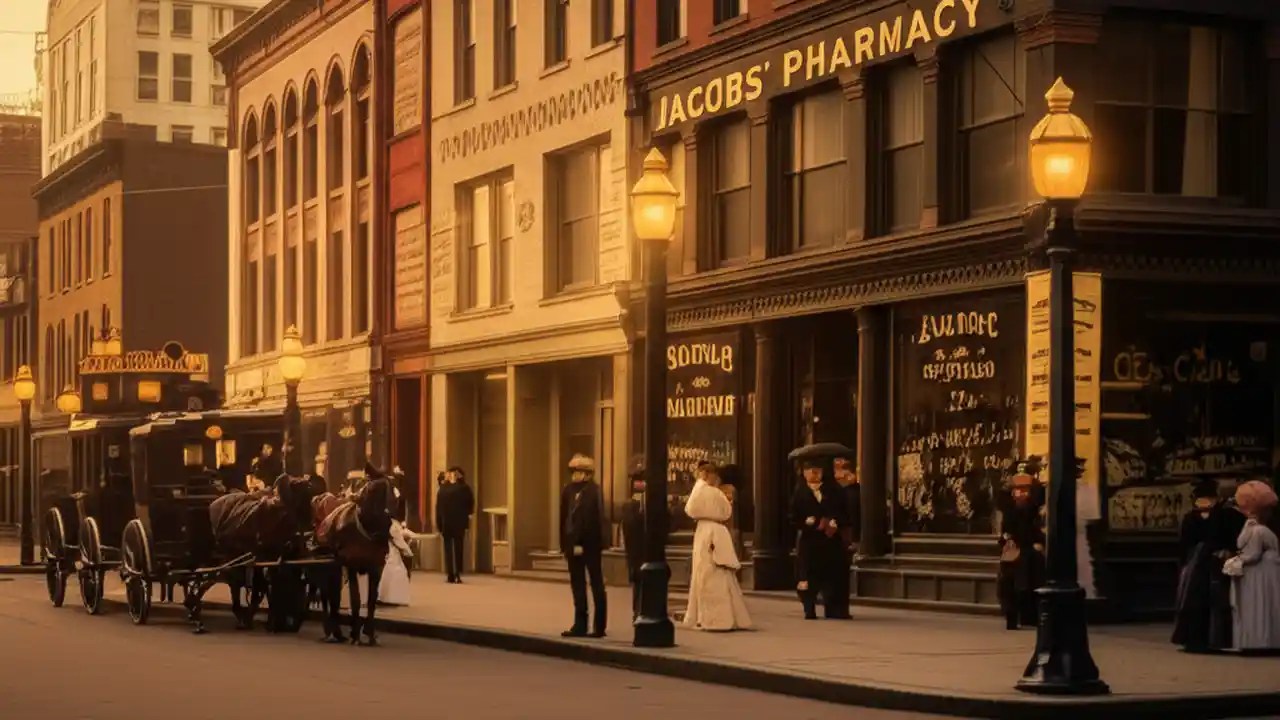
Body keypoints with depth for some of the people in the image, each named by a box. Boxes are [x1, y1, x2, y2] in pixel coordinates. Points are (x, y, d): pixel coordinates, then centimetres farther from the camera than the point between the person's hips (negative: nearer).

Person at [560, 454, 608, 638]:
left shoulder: (592, 491, -12)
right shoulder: (569, 490, 8)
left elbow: (593, 519, -18)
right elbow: (564, 518, 9)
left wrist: (580, 543, -20)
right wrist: (565, 546, 5)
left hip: (589, 545, -7)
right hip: (574, 545, 7)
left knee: (597, 585, 2)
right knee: (577, 586, 10)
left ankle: (599, 626, 6)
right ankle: (580, 625, 16)